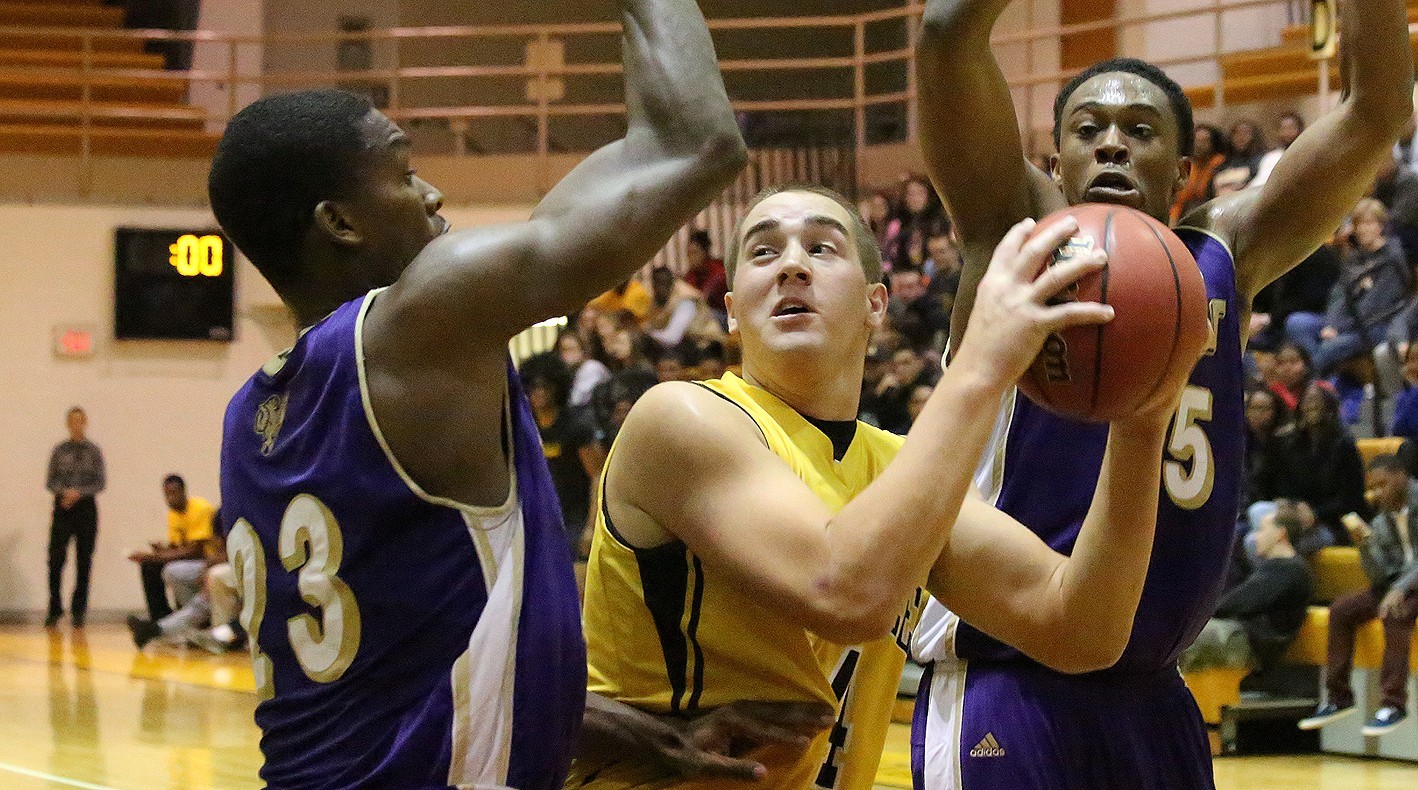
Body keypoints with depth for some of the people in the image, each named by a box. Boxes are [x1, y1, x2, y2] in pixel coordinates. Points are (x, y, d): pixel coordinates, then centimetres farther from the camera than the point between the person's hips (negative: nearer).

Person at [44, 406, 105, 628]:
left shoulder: (94, 451, 3)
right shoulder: (59, 450, 5)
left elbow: (101, 482, 0)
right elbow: (50, 481, 4)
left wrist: (80, 492, -15)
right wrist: (64, 491, -16)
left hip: (86, 508, 0)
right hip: (62, 508, 0)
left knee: (84, 561, 0)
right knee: (56, 560, -7)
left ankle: (78, 611, 7)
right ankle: (54, 611, 3)